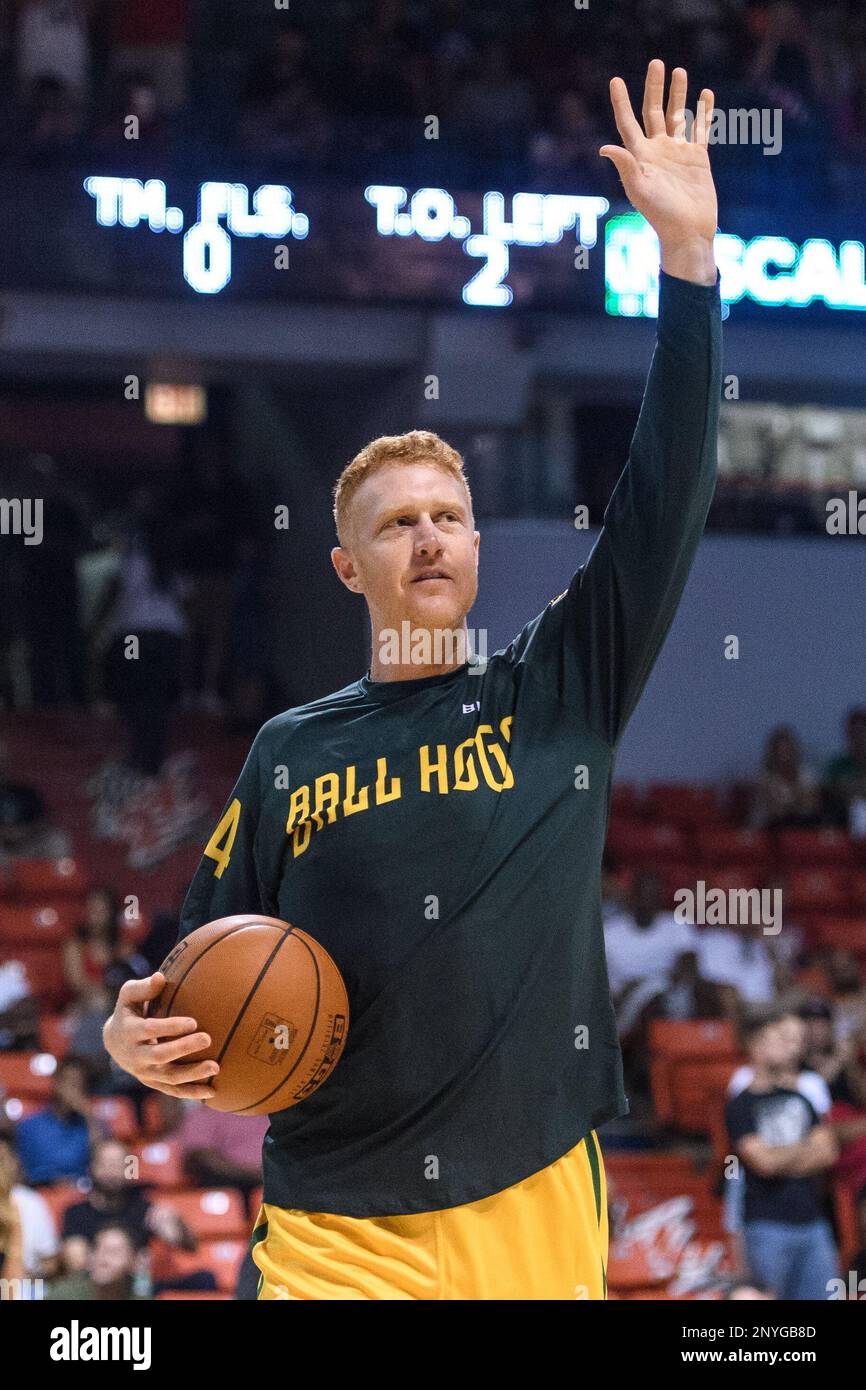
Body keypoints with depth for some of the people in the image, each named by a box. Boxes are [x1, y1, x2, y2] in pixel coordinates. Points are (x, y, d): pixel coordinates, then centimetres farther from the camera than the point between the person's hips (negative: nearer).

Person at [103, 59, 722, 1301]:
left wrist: (688, 253, -9)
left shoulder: (561, 690, 7)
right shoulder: (290, 753, 10)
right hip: (336, 1234, 0)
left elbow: (667, 499, -2)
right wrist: (144, 1034, -7)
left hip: (535, 1215, 0)